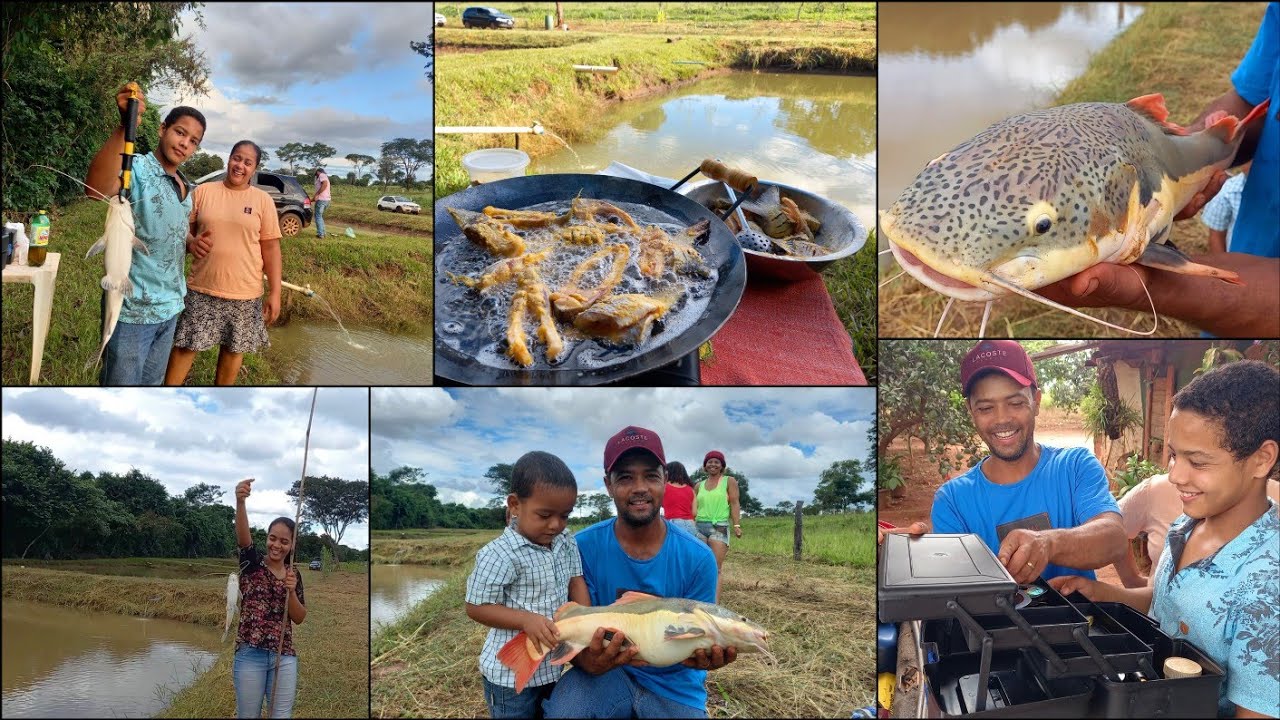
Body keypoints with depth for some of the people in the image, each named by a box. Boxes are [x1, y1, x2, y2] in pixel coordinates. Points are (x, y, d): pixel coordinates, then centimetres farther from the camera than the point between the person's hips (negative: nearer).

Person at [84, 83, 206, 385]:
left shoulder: (186, 188, 11)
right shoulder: (136, 169, -14)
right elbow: (96, 189, -38)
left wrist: (192, 242, 3)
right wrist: (125, 126, -49)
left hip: (170, 307, 8)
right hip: (133, 309, -8)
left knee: (152, 384, 19)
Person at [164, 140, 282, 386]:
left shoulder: (263, 200, 0)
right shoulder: (203, 191, 2)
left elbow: (270, 247, 0)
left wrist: (274, 293, -3)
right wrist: (191, 243, -15)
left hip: (244, 293, 0)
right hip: (201, 289, 0)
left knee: (234, 349, 11)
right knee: (185, 346, 5)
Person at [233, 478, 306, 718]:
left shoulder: (294, 575, 9)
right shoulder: (252, 563, -1)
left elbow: (300, 618, 8)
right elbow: (243, 536, -22)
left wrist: (291, 591, -12)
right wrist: (240, 502, -42)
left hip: (285, 657, 3)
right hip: (250, 654, -3)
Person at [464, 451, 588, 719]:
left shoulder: (566, 542, -3)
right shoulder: (499, 556, -23)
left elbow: (575, 579, 7)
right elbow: (476, 607, -19)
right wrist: (526, 620, -30)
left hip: (554, 664, 7)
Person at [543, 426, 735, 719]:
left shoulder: (698, 558, -10)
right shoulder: (584, 548, -11)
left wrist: (703, 655, -29)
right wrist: (587, 660, -35)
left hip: (674, 684, 2)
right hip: (608, 673, -1)